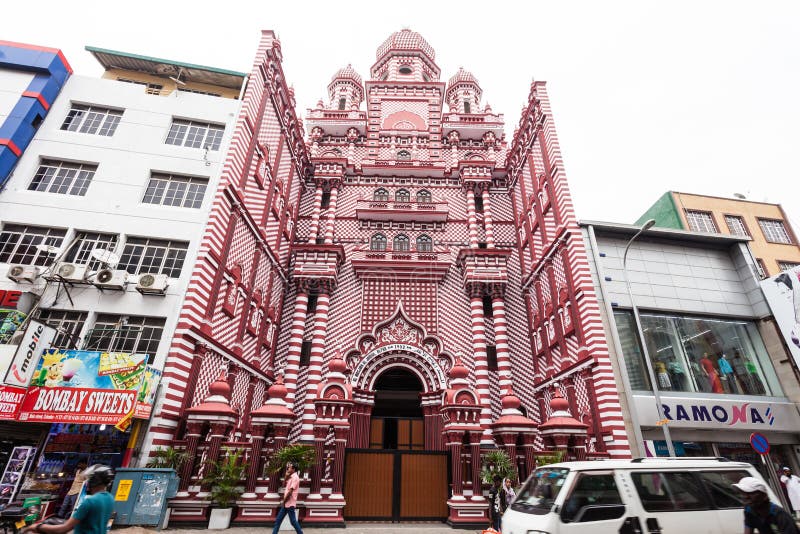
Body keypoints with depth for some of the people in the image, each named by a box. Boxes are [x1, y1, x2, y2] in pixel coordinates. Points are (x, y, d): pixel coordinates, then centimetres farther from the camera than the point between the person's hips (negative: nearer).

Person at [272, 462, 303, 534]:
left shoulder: (295, 477, -18)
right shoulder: (291, 477, 12)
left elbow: (290, 491, -20)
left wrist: (283, 501, -11)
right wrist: (286, 475, 5)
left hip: (290, 503, -9)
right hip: (286, 503, 9)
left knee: (293, 521, 1)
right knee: (278, 520, 11)